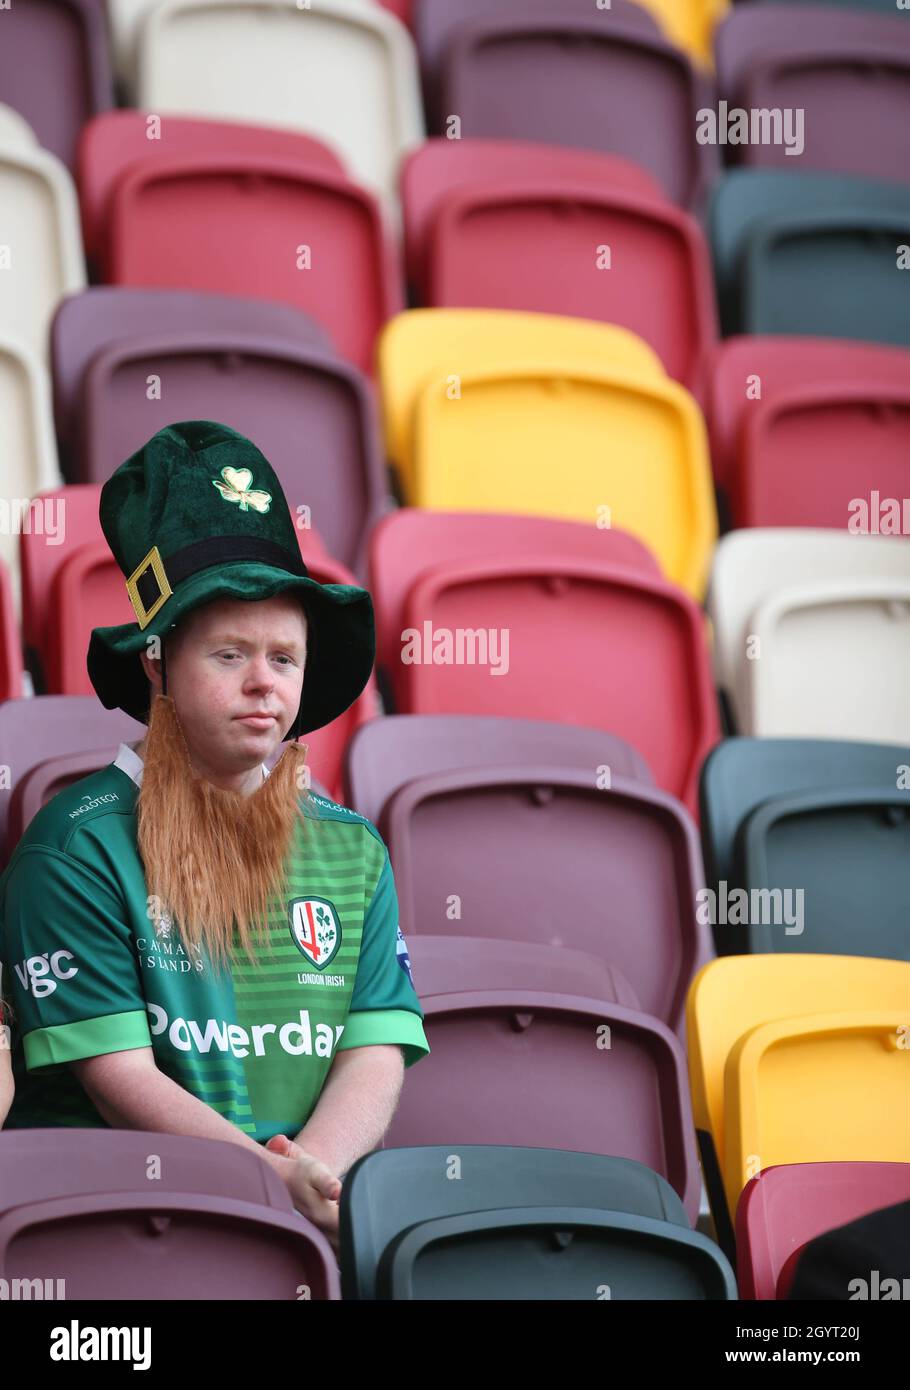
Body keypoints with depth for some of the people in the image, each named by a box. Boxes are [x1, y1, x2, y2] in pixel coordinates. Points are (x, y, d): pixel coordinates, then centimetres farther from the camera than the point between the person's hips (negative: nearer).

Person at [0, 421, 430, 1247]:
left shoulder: (354, 851, 17)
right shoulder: (79, 846, 0)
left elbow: (377, 1054, 7)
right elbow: (119, 1075, -7)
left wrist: (314, 1171, -15)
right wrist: (279, 1179, -20)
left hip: (314, 1217, 4)